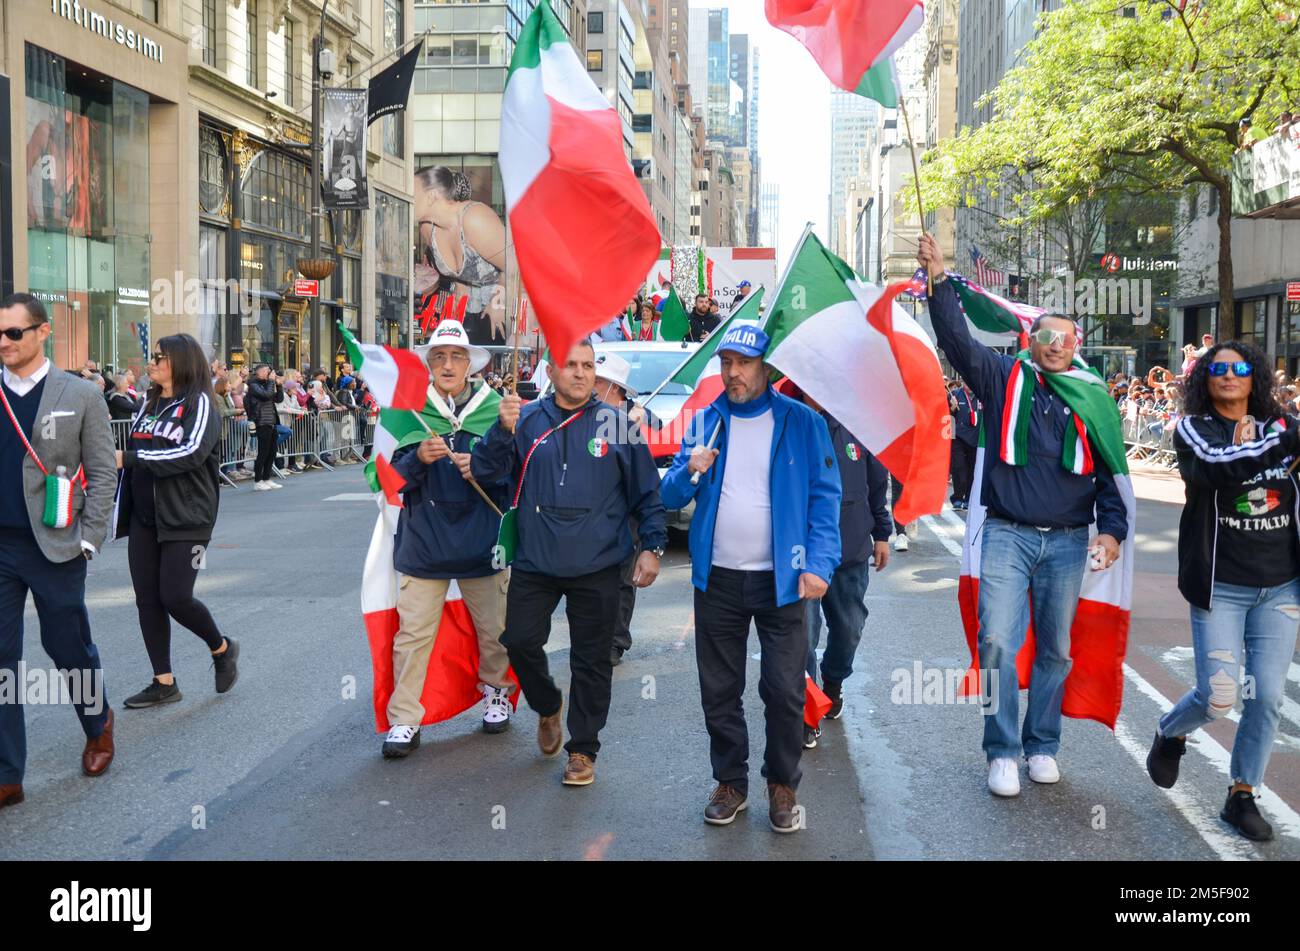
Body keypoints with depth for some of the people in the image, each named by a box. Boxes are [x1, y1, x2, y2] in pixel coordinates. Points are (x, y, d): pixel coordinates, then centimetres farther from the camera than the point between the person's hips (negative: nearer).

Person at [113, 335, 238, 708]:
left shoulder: (199, 403, -7)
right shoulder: (149, 403, 15)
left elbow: (192, 453, -22)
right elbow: (132, 454, 18)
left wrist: (129, 458, -21)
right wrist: (121, 509, 12)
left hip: (185, 519, -7)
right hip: (144, 518, 7)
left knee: (175, 596, -11)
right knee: (147, 599, 4)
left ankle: (222, 649, 16)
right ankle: (164, 682, 12)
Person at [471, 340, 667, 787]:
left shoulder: (616, 423, -1)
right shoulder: (527, 420, 2)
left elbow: (647, 491, 4)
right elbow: (485, 472, -5)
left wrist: (652, 546, -1)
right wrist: (504, 430, -20)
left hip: (597, 567, -1)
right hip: (534, 563, 1)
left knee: (591, 661, 6)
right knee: (519, 641, 5)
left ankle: (583, 749, 21)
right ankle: (547, 707, 35)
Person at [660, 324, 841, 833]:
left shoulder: (802, 422, -3)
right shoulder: (705, 422, 6)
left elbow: (824, 496, -6)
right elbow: (671, 496, 5)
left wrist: (819, 563, -16)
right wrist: (689, 472, -17)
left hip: (781, 580, -3)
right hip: (717, 580, 3)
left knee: (785, 692, 2)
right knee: (719, 691, 10)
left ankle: (782, 786, 21)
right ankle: (730, 782, 27)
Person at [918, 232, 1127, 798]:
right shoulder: (1004, 379, 2)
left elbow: (1109, 472, 6)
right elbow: (957, 340, -10)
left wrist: (1111, 529, -6)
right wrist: (939, 280, -21)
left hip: (1068, 541, 2)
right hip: (1008, 535, -2)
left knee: (1055, 650, 11)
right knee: (999, 644, -8)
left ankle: (1043, 745, 26)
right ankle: (1002, 752, 5)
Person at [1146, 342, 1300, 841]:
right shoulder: (1193, 428, -2)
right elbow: (1217, 468, -21)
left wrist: (1244, 450, -20)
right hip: (1221, 584, -3)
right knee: (1218, 697, -5)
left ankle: (1242, 796, 19)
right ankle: (1168, 735, 28)